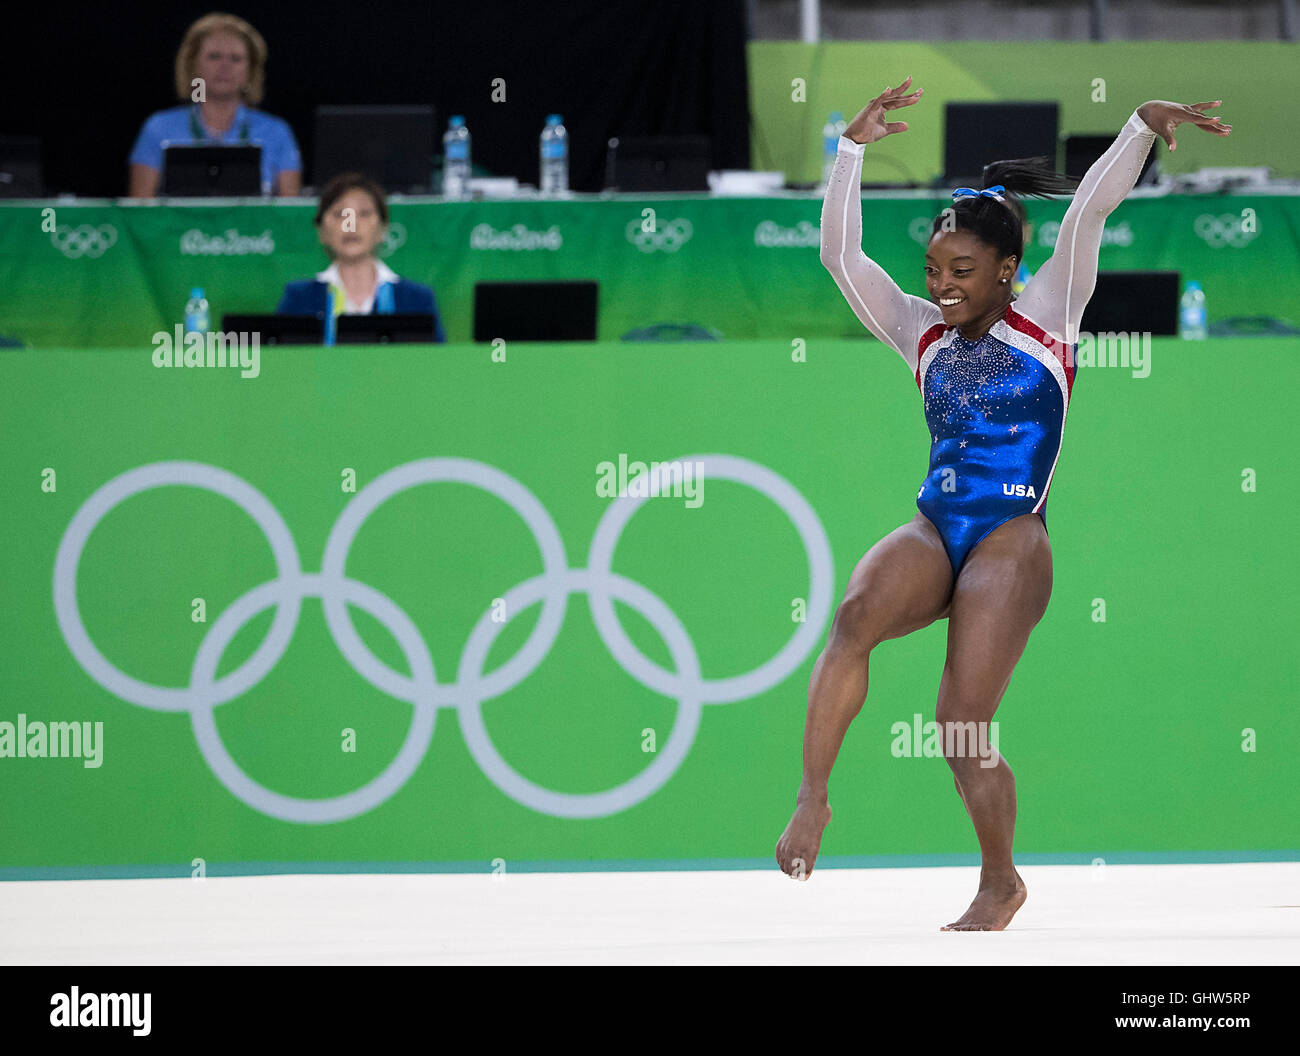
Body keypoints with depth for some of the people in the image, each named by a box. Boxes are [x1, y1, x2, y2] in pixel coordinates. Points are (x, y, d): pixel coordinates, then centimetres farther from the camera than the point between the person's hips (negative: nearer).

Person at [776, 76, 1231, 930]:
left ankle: (1000, 884, 11)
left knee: (962, 727, -11)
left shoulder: (1047, 317, 7)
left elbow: (1088, 212, -4)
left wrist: (1143, 125, -12)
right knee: (857, 614, -31)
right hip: (931, 536, 3)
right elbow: (841, 253, 11)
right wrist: (855, 148, 6)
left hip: (1010, 542, -3)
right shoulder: (923, 334, 16)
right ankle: (813, 800, -32)